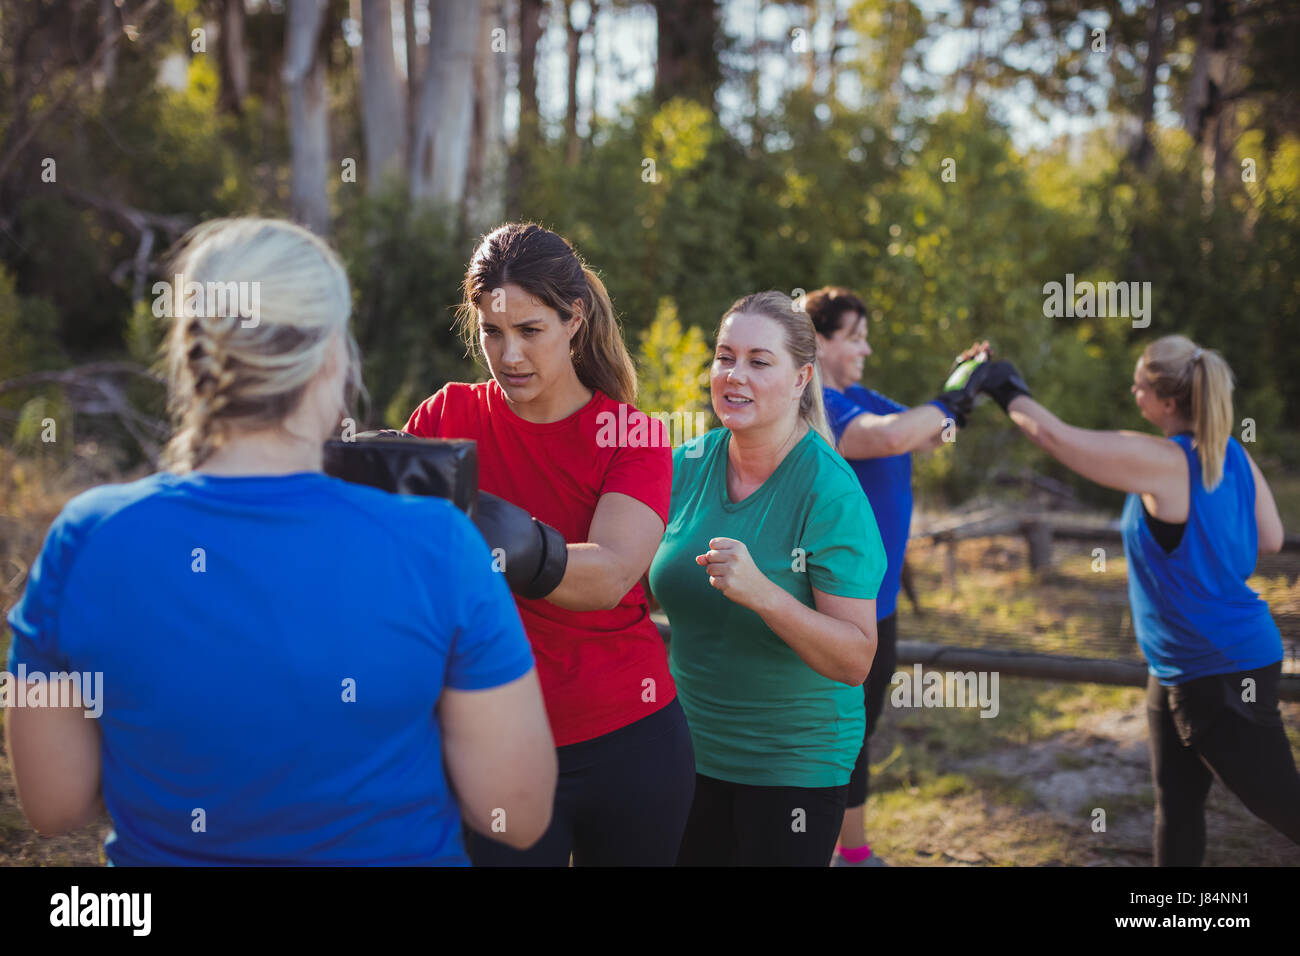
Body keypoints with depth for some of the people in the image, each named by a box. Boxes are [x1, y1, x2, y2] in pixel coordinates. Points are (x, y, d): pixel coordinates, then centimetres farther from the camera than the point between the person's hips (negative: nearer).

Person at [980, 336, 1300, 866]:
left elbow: (1055, 436, -19)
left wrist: (1009, 393, -2)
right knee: (1176, 803, 14)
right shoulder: (1236, 456, 0)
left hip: (1222, 672, -9)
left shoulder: (1160, 463, -23)